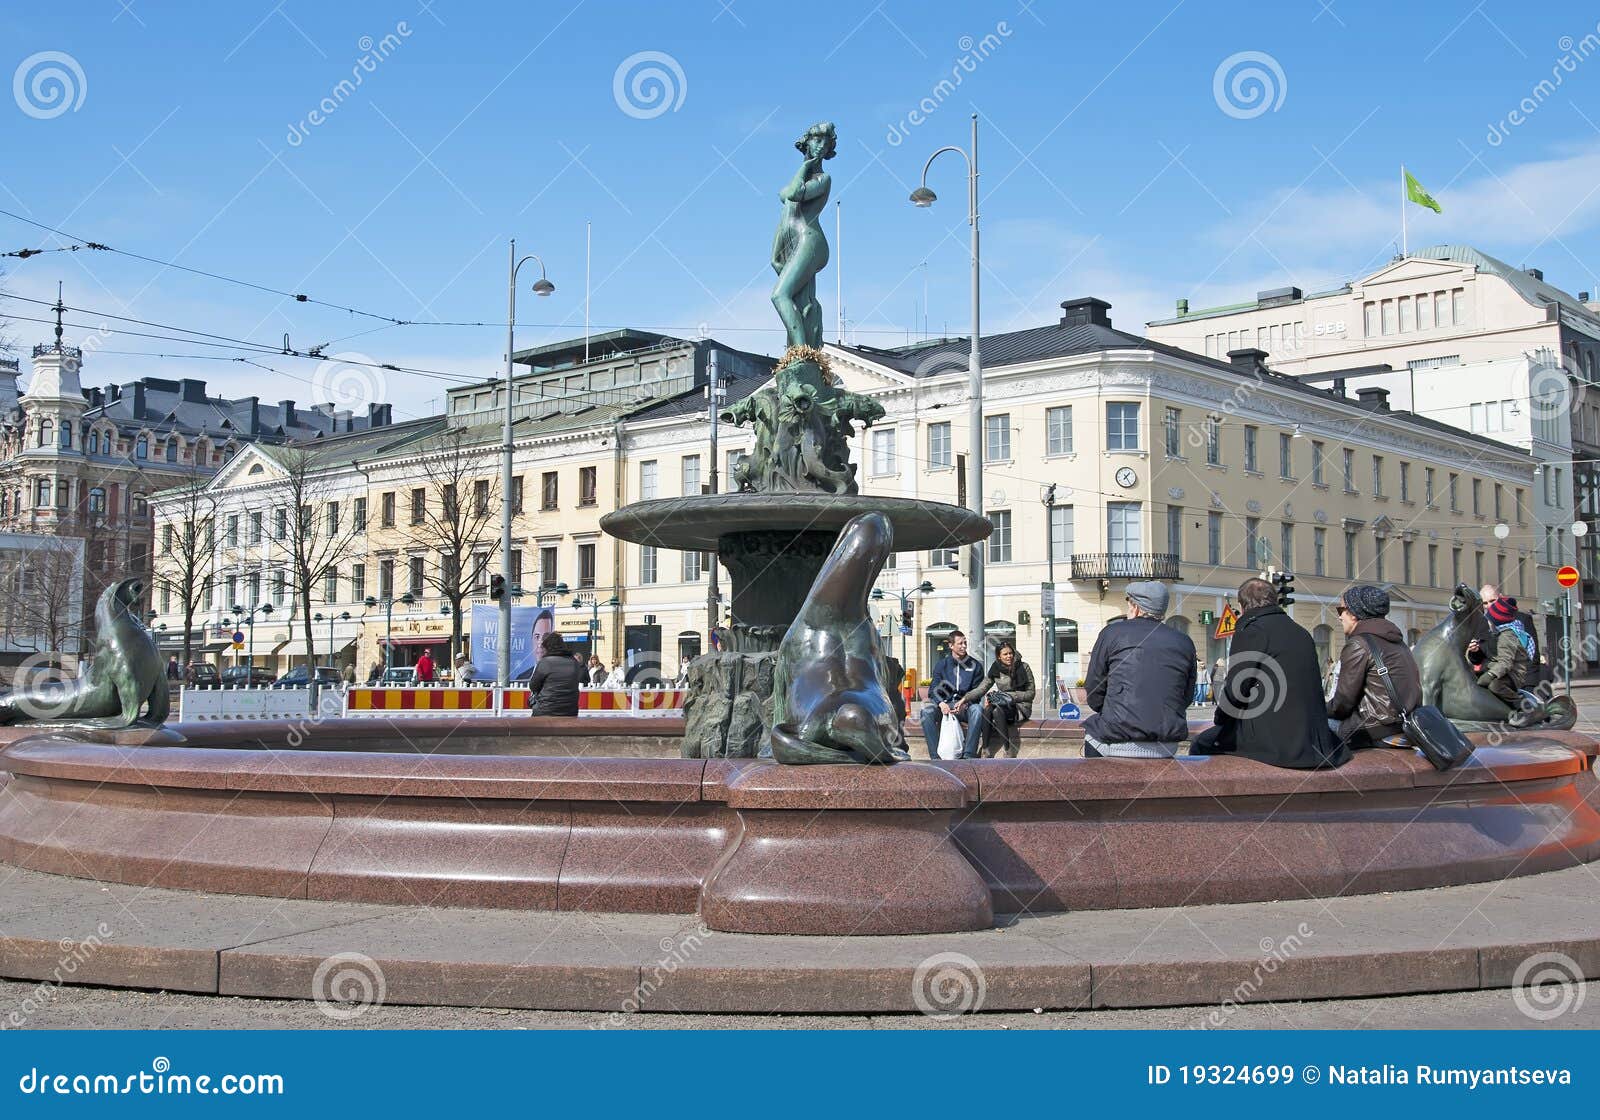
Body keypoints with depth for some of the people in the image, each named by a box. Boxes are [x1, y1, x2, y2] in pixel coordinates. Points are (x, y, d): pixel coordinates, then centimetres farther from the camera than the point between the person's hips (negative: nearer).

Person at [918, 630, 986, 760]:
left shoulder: (975, 665, 8)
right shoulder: (942, 664, 9)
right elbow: (933, 690, 2)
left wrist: (964, 703, -17)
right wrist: (941, 704, -19)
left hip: (965, 706, -1)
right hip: (944, 704, 1)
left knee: (977, 711, -34)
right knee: (927, 711, -29)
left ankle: (969, 755, -34)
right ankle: (935, 755, -32)